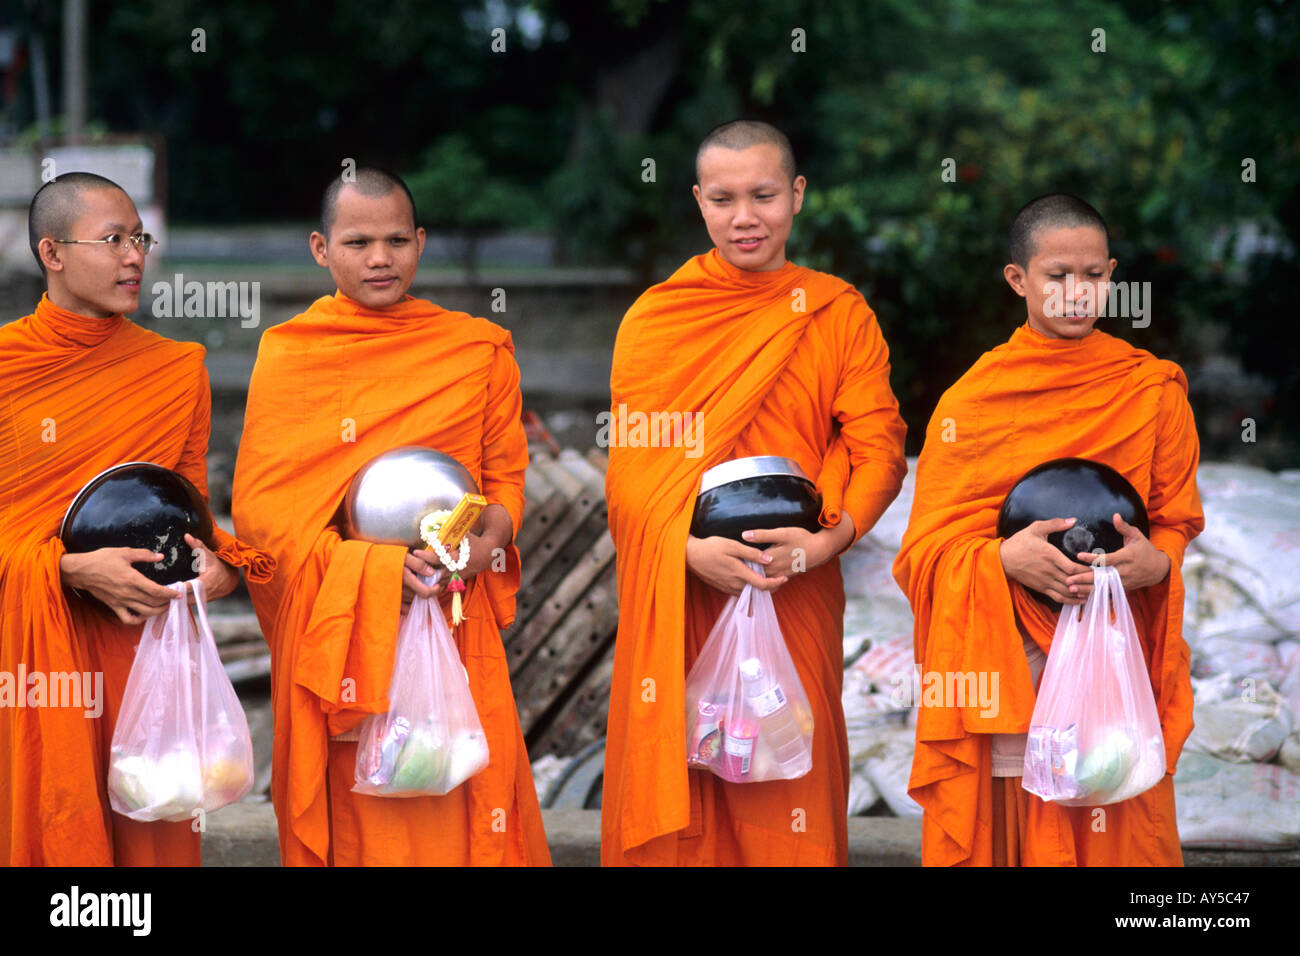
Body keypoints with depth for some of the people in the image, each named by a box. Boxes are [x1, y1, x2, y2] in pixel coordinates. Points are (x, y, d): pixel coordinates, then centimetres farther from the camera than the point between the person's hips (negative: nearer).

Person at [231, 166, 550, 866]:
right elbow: (259, 506, -3)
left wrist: (490, 539, -10)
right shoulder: (289, 355, 1)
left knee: (453, 810, -1)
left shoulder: (479, 349, 7)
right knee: (354, 817, 1)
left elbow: (506, 470, 13)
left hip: (454, 615, 1)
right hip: (336, 622, -1)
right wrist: (369, 565, -16)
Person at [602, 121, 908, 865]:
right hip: (676, 603, 0)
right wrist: (689, 546, -20)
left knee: (786, 798, 4)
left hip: (795, 593, 0)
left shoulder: (840, 314, 5)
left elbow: (878, 445, -2)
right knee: (677, 793, 3)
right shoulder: (655, 316, 4)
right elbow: (632, 464, -2)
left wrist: (830, 536, -20)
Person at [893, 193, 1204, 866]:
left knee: (1117, 836, 0)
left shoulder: (1153, 391, 5)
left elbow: (1178, 524, 9)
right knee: (1004, 830, 0)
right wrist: (1003, 558, -19)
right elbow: (925, 550, 1)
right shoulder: (971, 398, 3)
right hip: (1000, 667, 0)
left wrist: (1154, 563, -15)